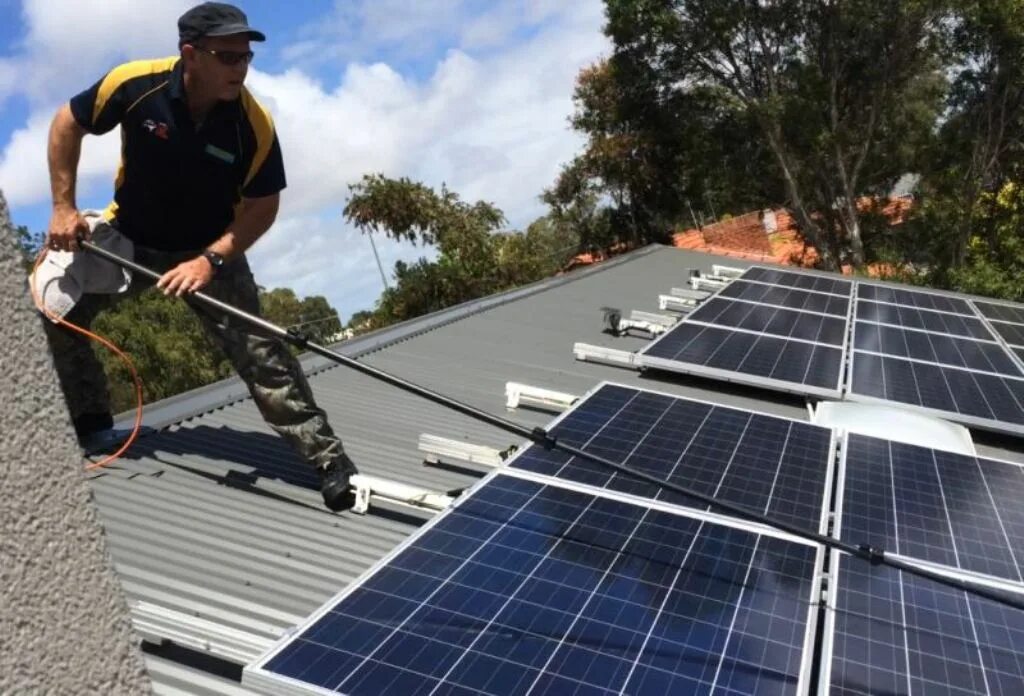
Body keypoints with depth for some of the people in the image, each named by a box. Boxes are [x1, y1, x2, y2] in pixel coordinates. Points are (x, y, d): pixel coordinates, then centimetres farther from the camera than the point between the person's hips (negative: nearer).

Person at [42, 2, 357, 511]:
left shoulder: (254, 124, -23)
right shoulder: (135, 84, -22)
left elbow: (263, 206, -14)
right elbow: (67, 124, -5)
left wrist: (211, 259, -27)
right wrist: (63, 208, -9)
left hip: (208, 249, -2)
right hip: (124, 237, 3)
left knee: (258, 350, -15)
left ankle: (327, 457, -6)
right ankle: (90, 424, 21)